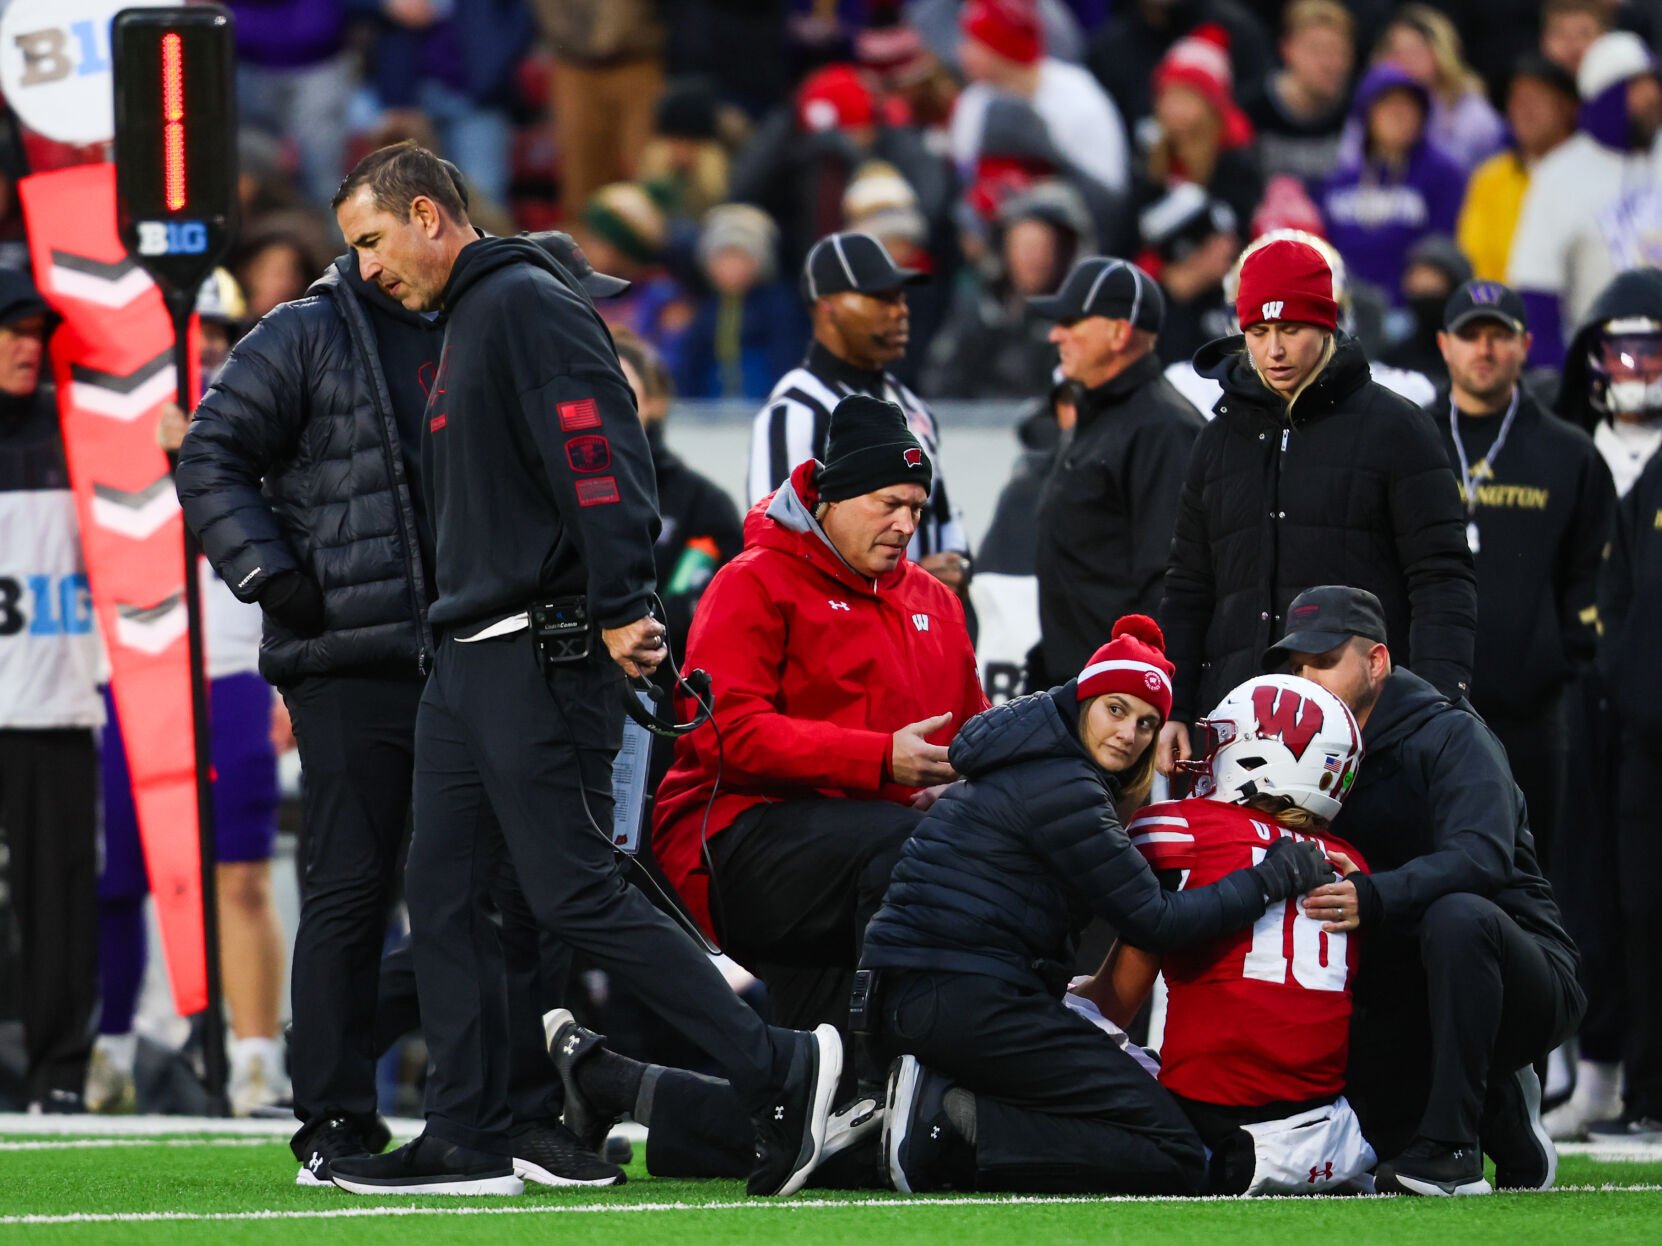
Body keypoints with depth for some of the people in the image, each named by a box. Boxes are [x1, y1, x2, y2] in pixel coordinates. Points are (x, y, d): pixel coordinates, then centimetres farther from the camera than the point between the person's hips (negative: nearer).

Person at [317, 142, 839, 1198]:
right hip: (471, 663, 10)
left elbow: (599, 451, -20)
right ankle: (469, 1143, 8)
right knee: (444, 897, 6)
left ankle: (781, 1071, -8)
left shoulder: (528, 305, -10)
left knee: (575, 894, -12)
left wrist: (618, 609, -27)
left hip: (545, 659, -10)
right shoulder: (462, 325, 22)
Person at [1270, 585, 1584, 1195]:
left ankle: (1451, 1149, -32)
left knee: (1456, 915, -36)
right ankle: (1502, 1113, 12)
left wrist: (1372, 897, -44)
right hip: (1403, 1005, 7)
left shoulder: (1451, 736, -12)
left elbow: (1481, 857, -29)